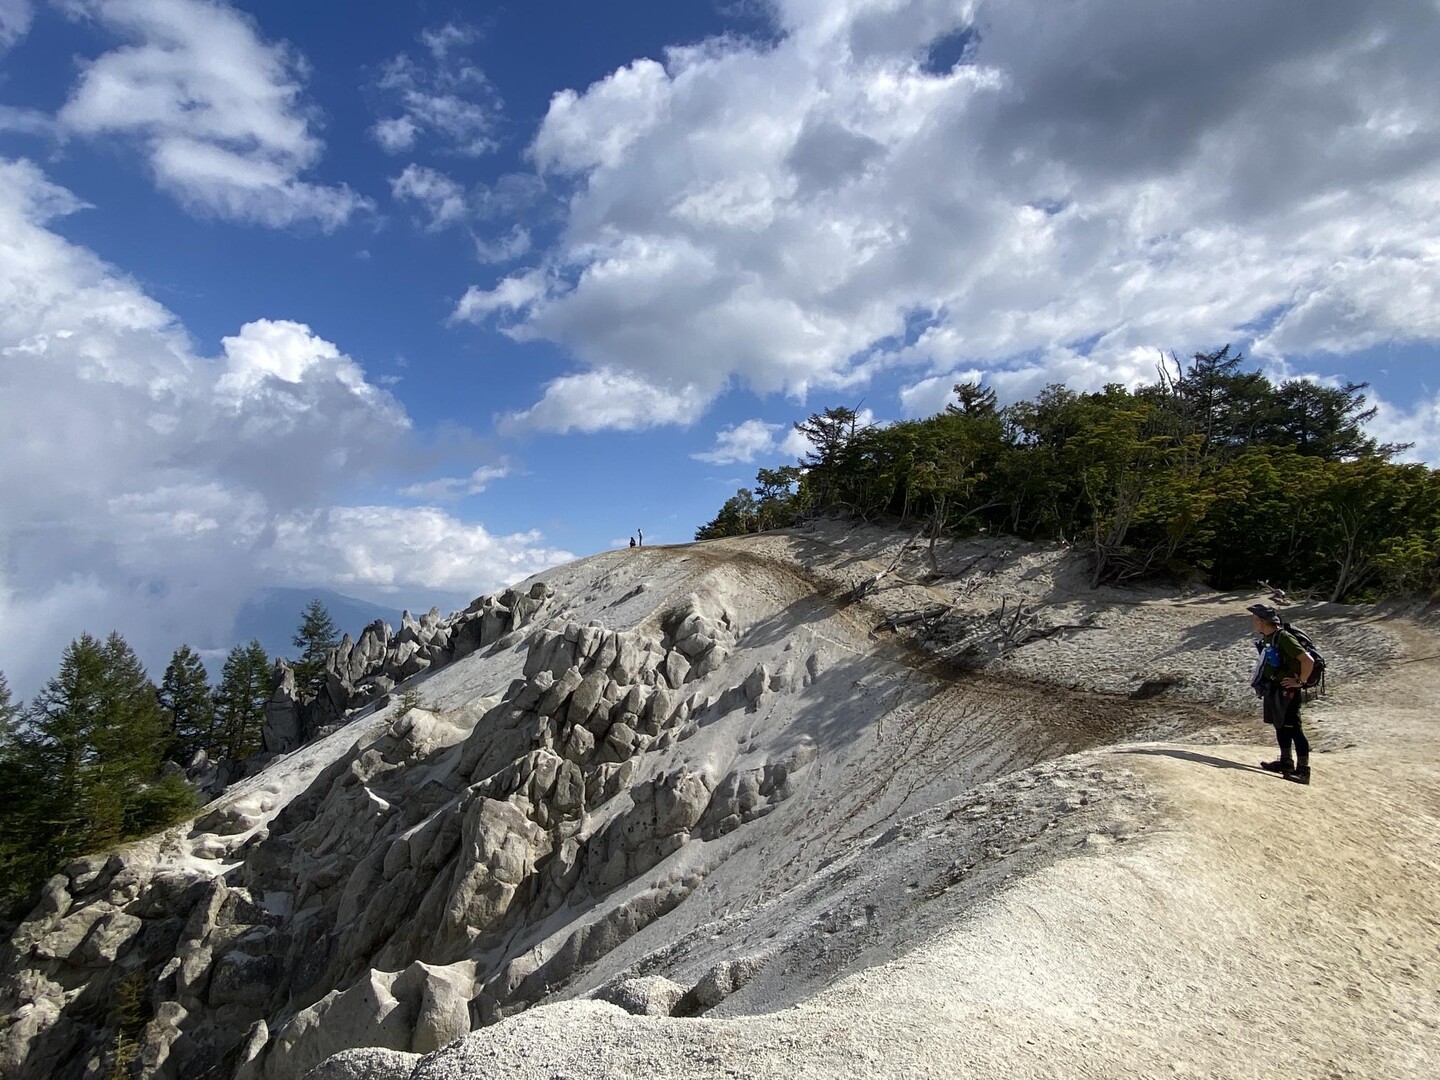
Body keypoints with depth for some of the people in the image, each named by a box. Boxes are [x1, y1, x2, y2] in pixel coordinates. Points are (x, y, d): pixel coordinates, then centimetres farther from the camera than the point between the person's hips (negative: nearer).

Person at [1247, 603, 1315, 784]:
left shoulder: (1284, 638, -22)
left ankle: (1303, 770, 0)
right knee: (1280, 726, 17)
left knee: (1293, 728, -5)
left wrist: (1300, 682, -18)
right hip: (1273, 689, 10)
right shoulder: (1267, 638, 6)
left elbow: (1308, 661, -26)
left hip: (1287, 691, -10)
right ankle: (1286, 762, 29)